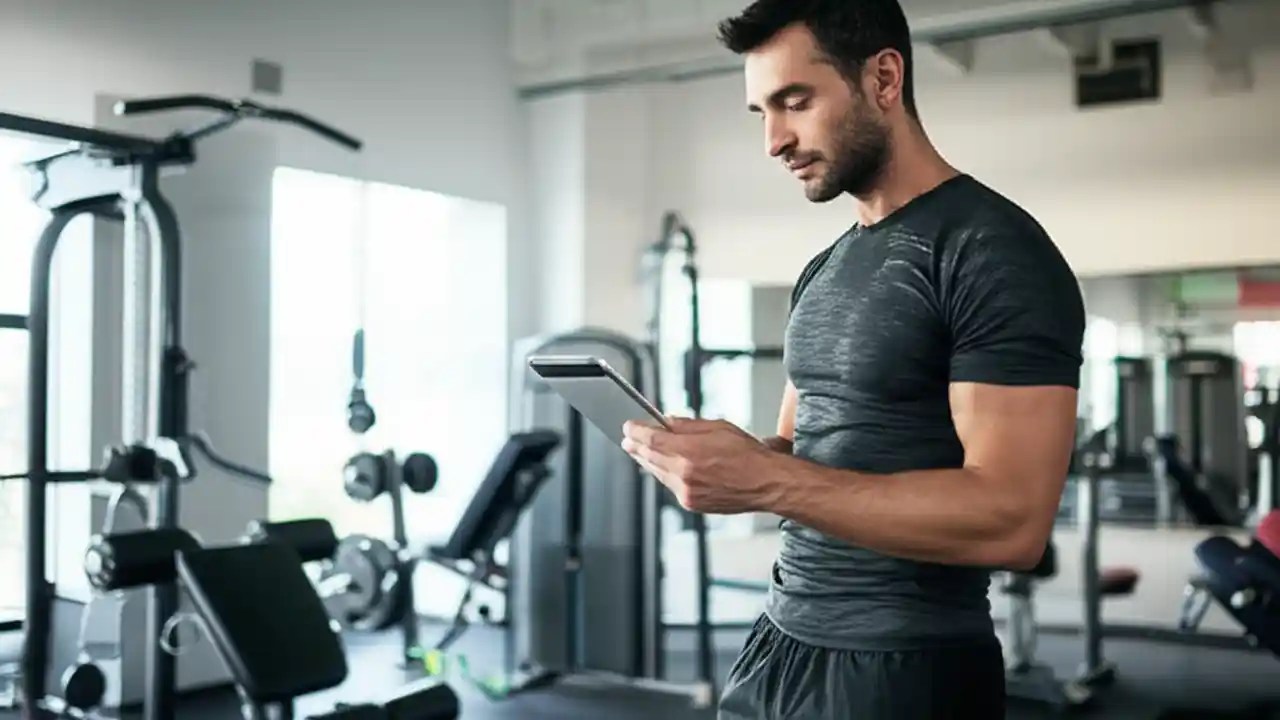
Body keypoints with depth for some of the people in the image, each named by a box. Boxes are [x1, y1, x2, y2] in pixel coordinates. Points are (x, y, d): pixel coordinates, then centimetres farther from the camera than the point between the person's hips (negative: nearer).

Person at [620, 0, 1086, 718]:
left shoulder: (994, 251, -15)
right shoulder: (824, 272, 11)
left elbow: (1010, 518, -24)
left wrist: (763, 480, -27)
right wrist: (706, 455, -3)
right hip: (779, 640, 8)